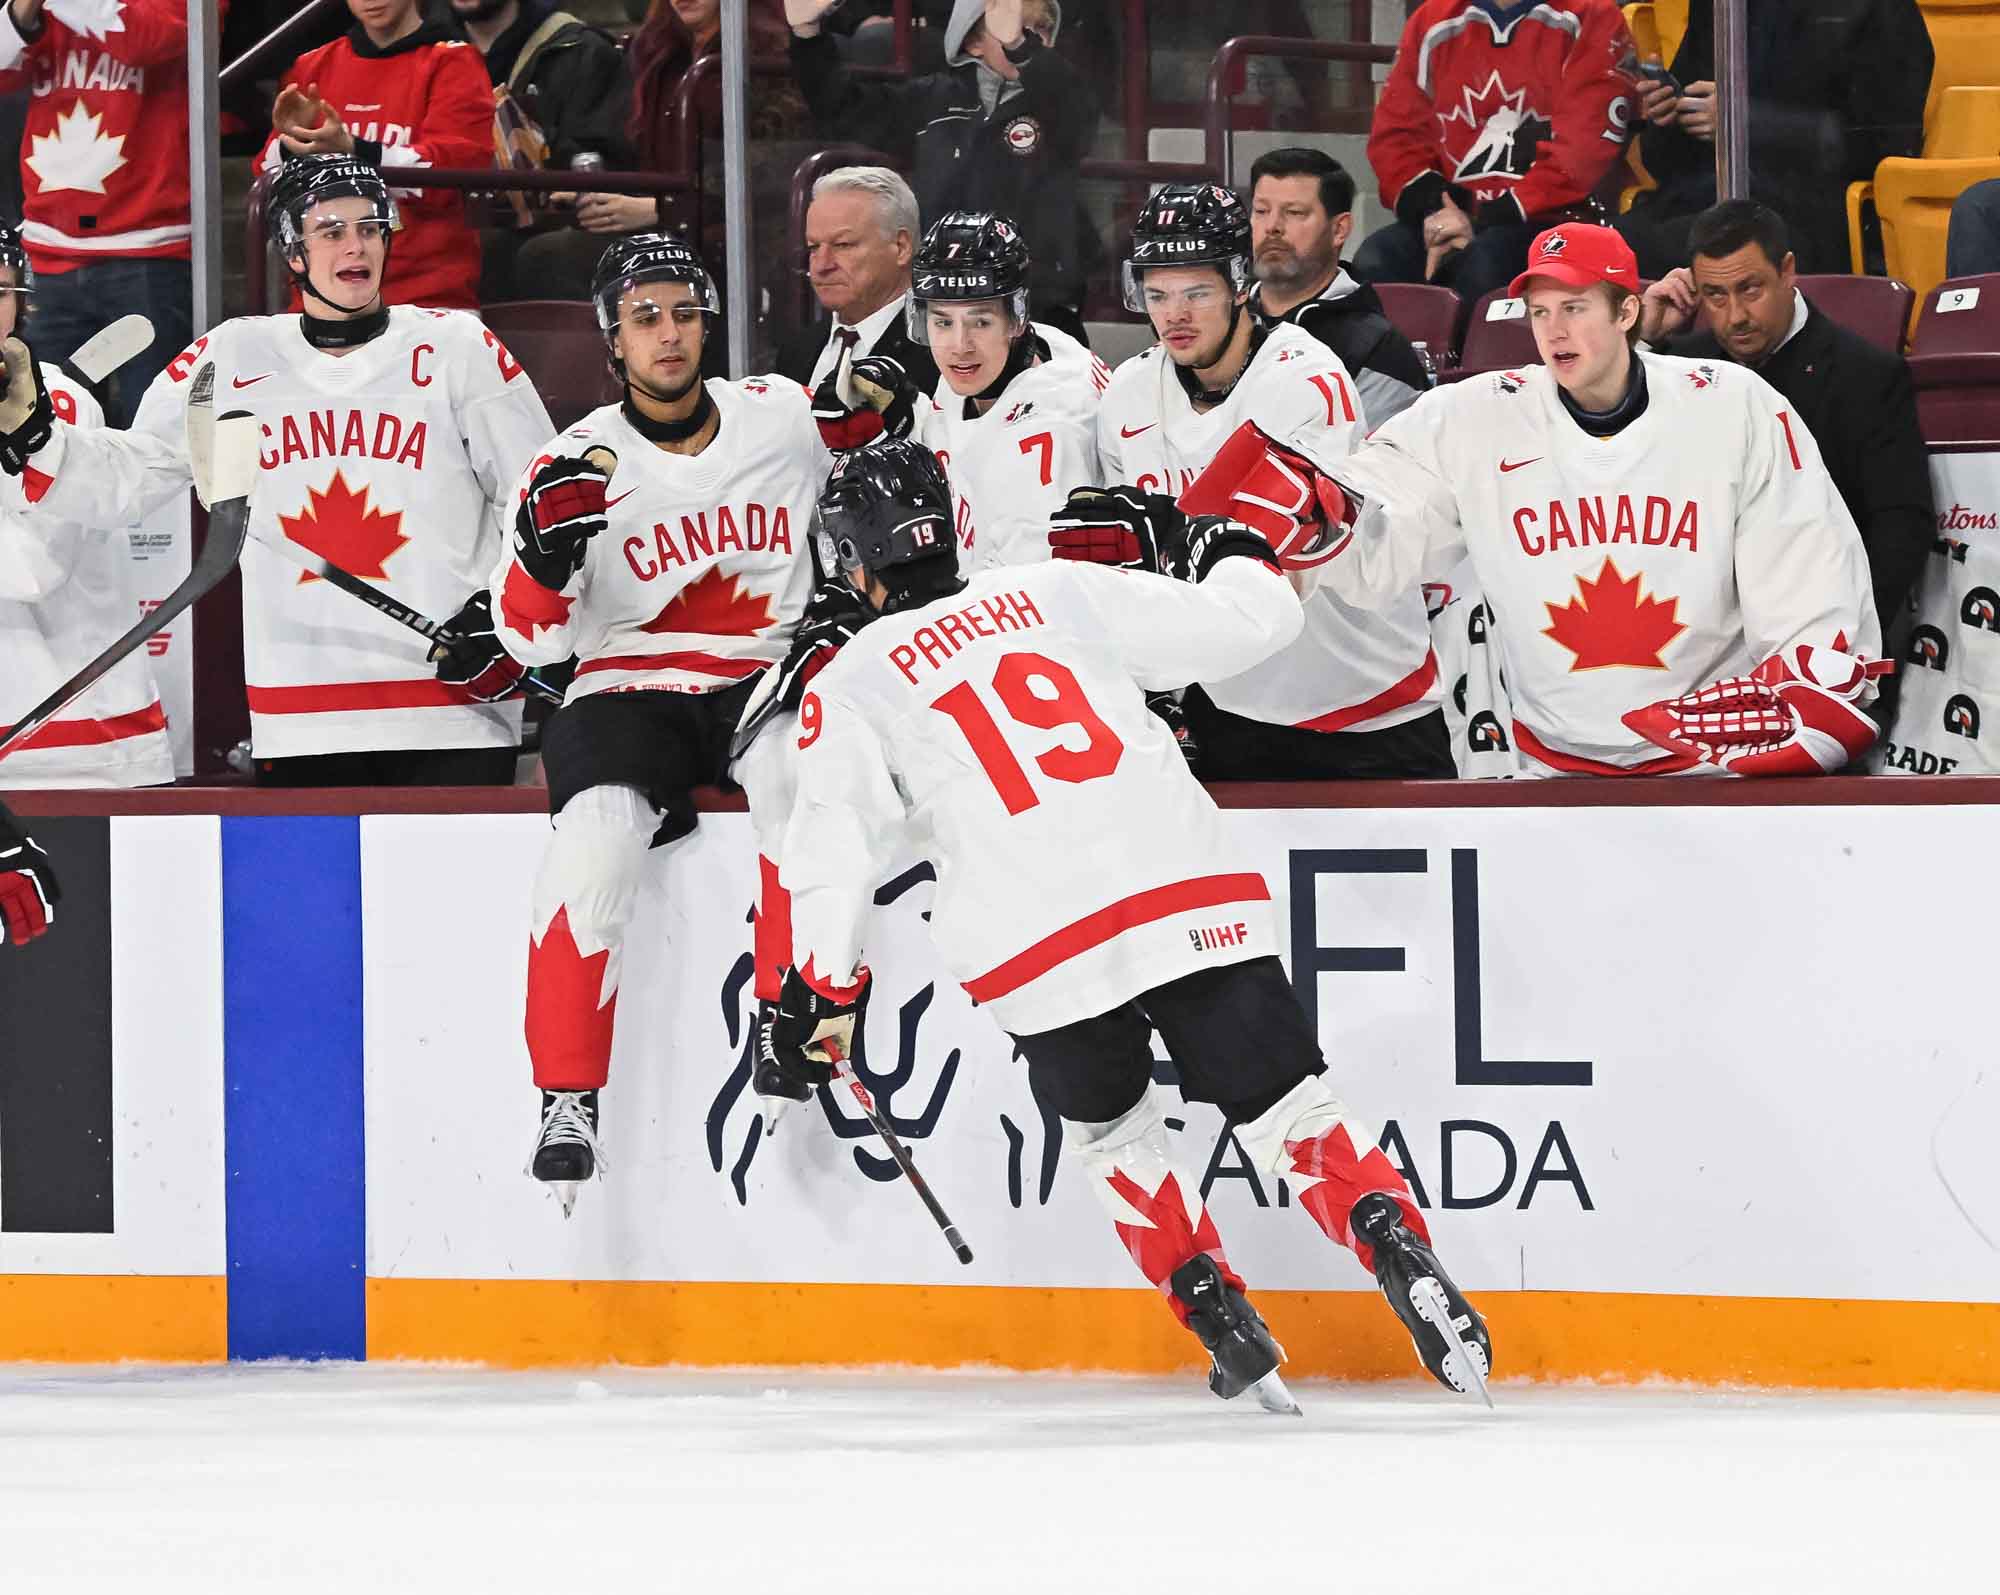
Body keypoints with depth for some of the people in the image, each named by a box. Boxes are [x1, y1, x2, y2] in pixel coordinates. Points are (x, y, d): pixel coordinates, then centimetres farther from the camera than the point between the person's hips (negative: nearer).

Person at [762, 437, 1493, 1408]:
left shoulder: (850, 689, 10)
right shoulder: (1058, 593, 15)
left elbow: (833, 857, 5)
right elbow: (1246, 626, 13)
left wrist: (818, 1000, 15)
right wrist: (1236, 557, 36)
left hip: (1035, 947, -1)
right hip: (1192, 898, 1)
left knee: (1111, 1130, 24)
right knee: (1287, 1109, 6)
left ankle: (1224, 1324, 13)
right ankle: (1401, 1257, -17)